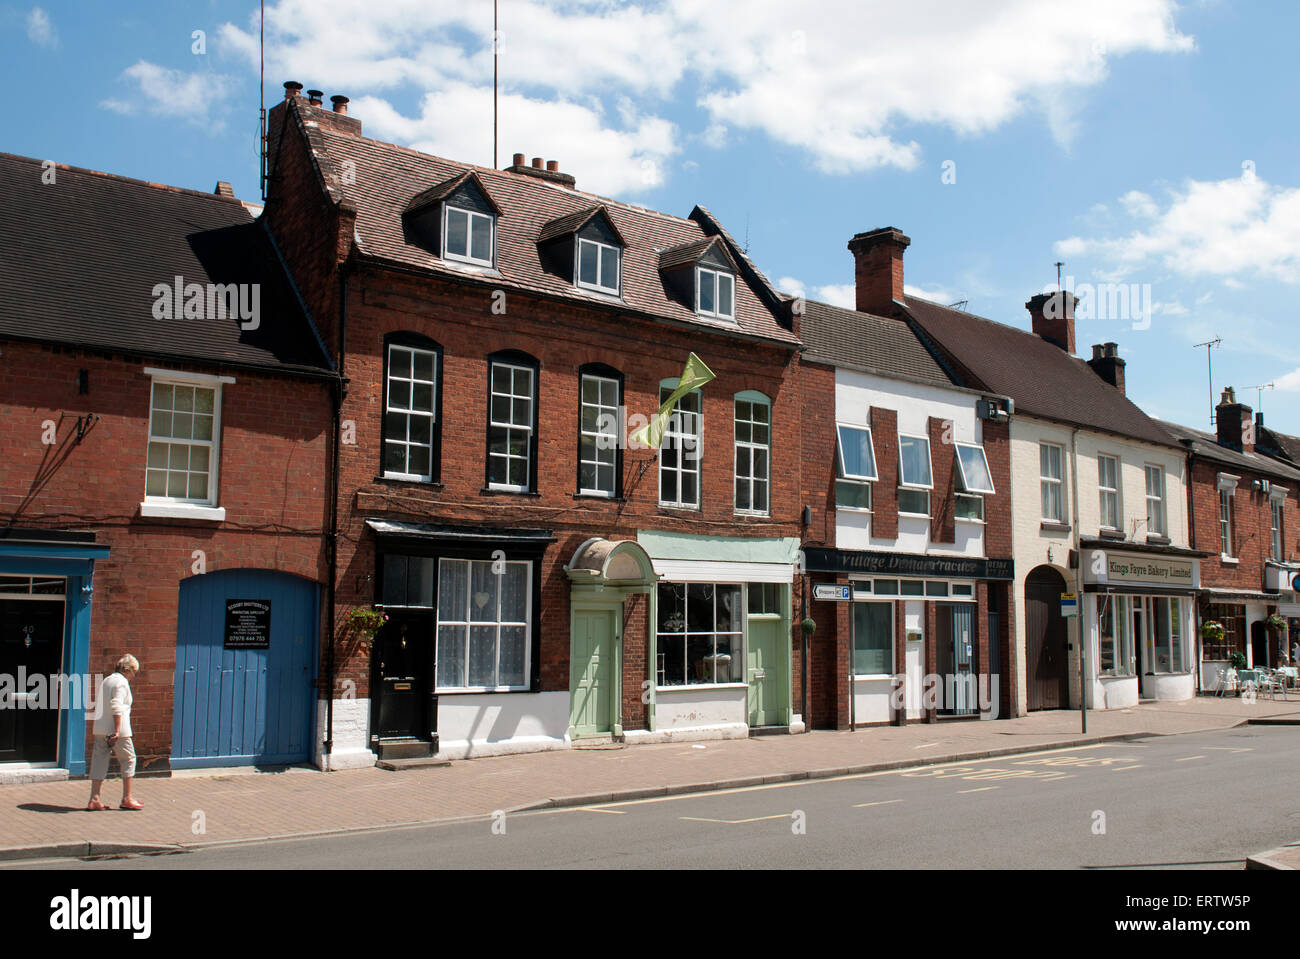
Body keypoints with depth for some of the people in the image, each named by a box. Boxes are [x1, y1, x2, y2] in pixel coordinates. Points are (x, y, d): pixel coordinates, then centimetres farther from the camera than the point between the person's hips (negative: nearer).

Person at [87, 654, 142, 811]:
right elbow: (117, 707, -19)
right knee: (128, 760, 3)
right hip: (116, 729, -8)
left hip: (100, 728, 8)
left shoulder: (106, 680, 19)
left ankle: (94, 799, 3)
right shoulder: (121, 682, -9)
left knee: (99, 761, 7)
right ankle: (127, 799, 7)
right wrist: (117, 731, -22)